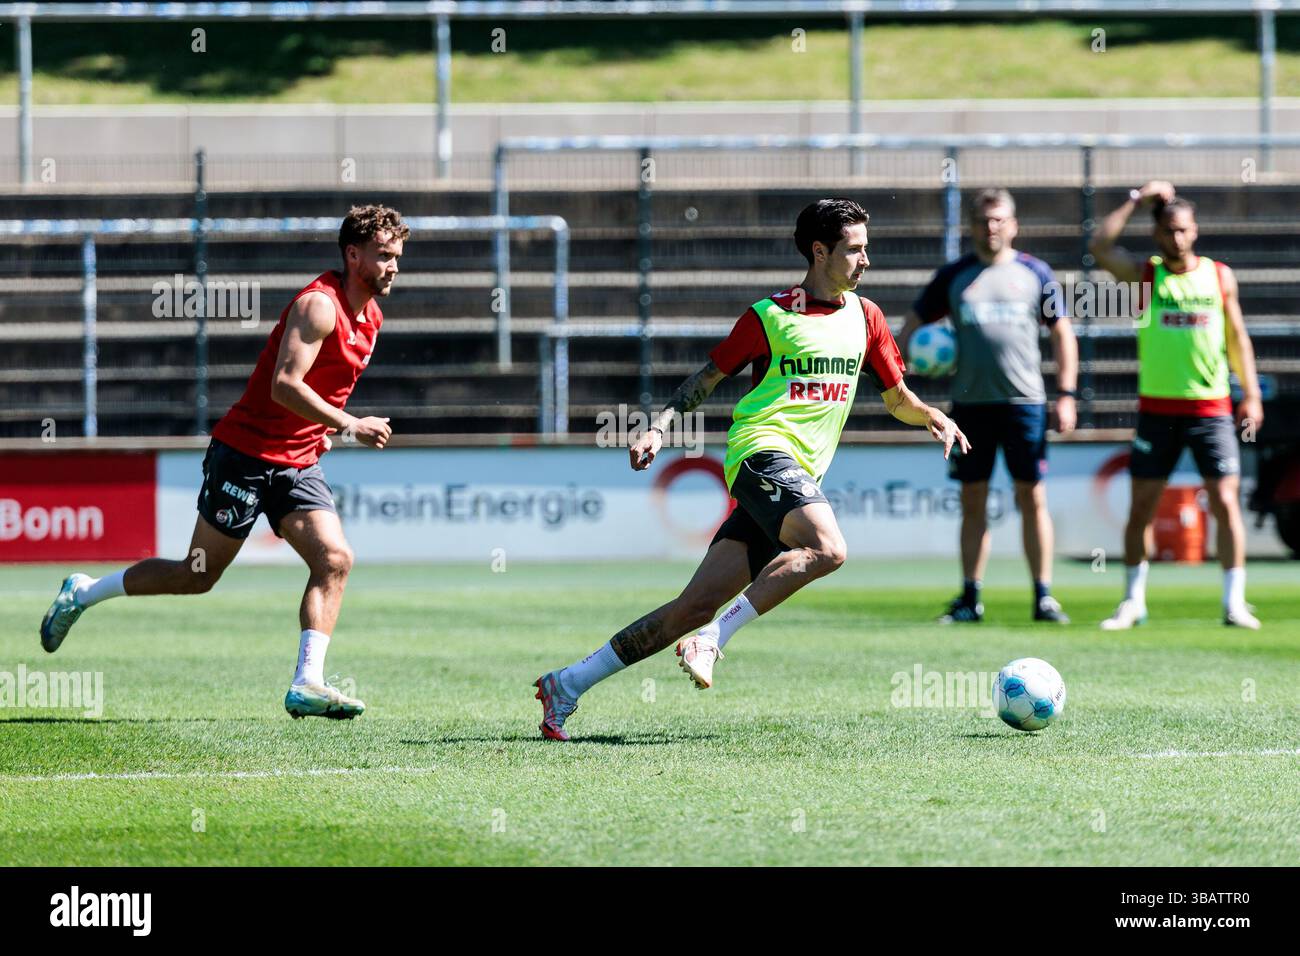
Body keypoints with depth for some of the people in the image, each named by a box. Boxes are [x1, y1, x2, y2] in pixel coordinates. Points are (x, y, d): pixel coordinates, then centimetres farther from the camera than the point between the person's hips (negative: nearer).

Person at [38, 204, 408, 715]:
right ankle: (83, 593, 20)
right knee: (199, 574, 1)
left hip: (298, 463, 8)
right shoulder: (319, 304, -18)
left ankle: (307, 685, -17)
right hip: (246, 455, -8)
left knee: (335, 560, -13)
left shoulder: (371, 317, 10)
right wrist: (349, 426, -30)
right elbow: (284, 386, -28)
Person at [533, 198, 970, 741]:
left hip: (799, 480, 5)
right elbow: (708, 377, 10)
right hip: (763, 451, -5)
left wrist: (933, 417, 2)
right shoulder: (770, 316, 2)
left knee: (696, 606, -3)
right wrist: (659, 428, -1)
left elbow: (898, 399, 23)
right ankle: (713, 638, -26)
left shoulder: (864, 317, 17)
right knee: (827, 549, -33)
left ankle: (567, 685, 1)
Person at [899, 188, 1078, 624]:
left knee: (1032, 498, -3)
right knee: (973, 501, 4)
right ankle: (970, 598, 10)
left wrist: (1066, 395, 3)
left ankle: (1043, 596, 3)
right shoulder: (953, 276, 8)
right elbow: (914, 324, 13)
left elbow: (1063, 335, 10)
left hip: (1024, 402, -1)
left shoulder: (1035, 273, 6)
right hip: (970, 403, 1)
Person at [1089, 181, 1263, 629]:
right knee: (1140, 506, 1)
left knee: (1225, 502, -6)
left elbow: (1237, 337, 11)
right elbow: (1100, 246, -13)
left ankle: (1235, 603, -1)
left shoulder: (1220, 276, 6)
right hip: (1157, 409, 0)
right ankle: (1133, 602, 12)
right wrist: (1137, 199, -9)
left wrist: (1251, 393, 5)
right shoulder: (1145, 274, 2)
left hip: (1210, 409, 0)